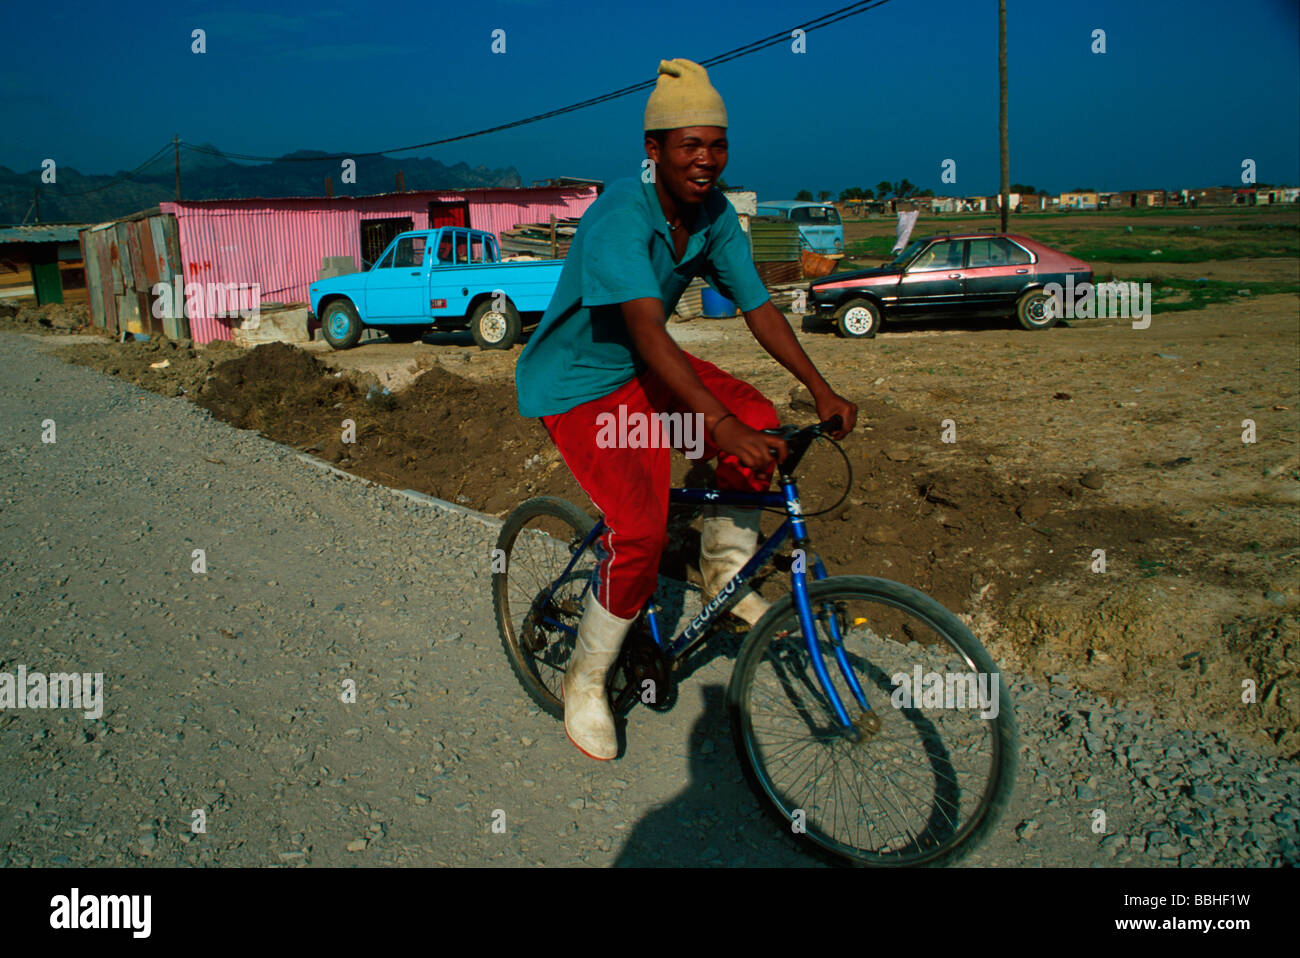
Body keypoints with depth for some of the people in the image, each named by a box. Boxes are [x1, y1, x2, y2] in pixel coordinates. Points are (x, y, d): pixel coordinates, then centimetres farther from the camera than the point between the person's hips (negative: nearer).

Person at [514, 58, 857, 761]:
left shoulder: (715, 215, -6)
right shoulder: (620, 218, -29)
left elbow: (758, 307, -4)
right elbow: (649, 333, -40)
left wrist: (821, 390, -13)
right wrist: (718, 424, -49)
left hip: (641, 369, 7)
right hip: (575, 384, -7)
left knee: (758, 420, -12)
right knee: (640, 532, -20)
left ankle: (725, 574, 10)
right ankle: (586, 682, 4)